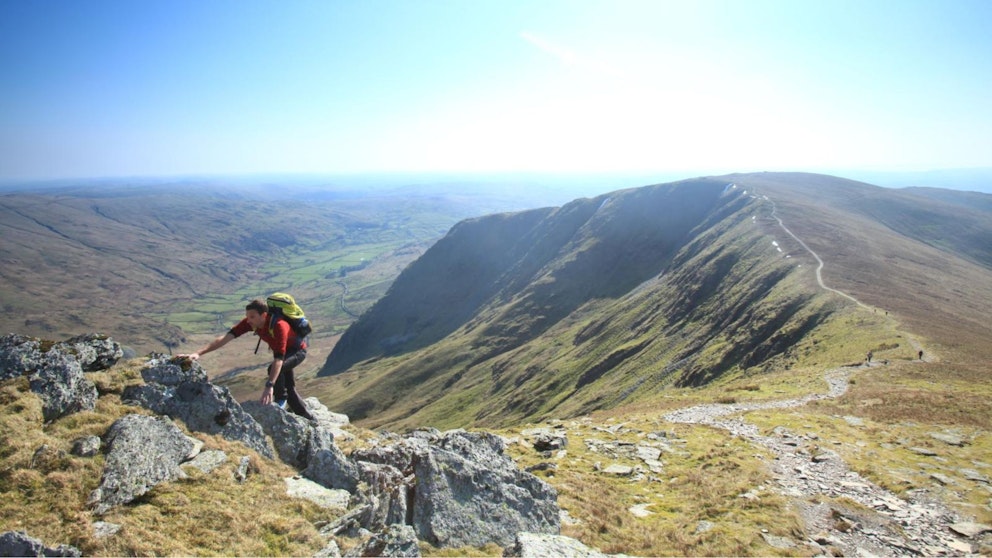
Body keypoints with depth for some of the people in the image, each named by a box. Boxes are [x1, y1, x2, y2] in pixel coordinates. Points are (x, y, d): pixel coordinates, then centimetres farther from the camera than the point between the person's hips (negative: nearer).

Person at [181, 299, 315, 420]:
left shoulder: (278, 325, -41)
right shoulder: (250, 322, -23)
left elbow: (279, 358, -47)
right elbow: (226, 337, -26)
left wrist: (269, 386, -55)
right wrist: (199, 353, -35)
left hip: (297, 350, -7)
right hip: (281, 349, 8)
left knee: (275, 369, -34)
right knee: (288, 388, 15)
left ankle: (280, 400, -8)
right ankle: (307, 418, 33)